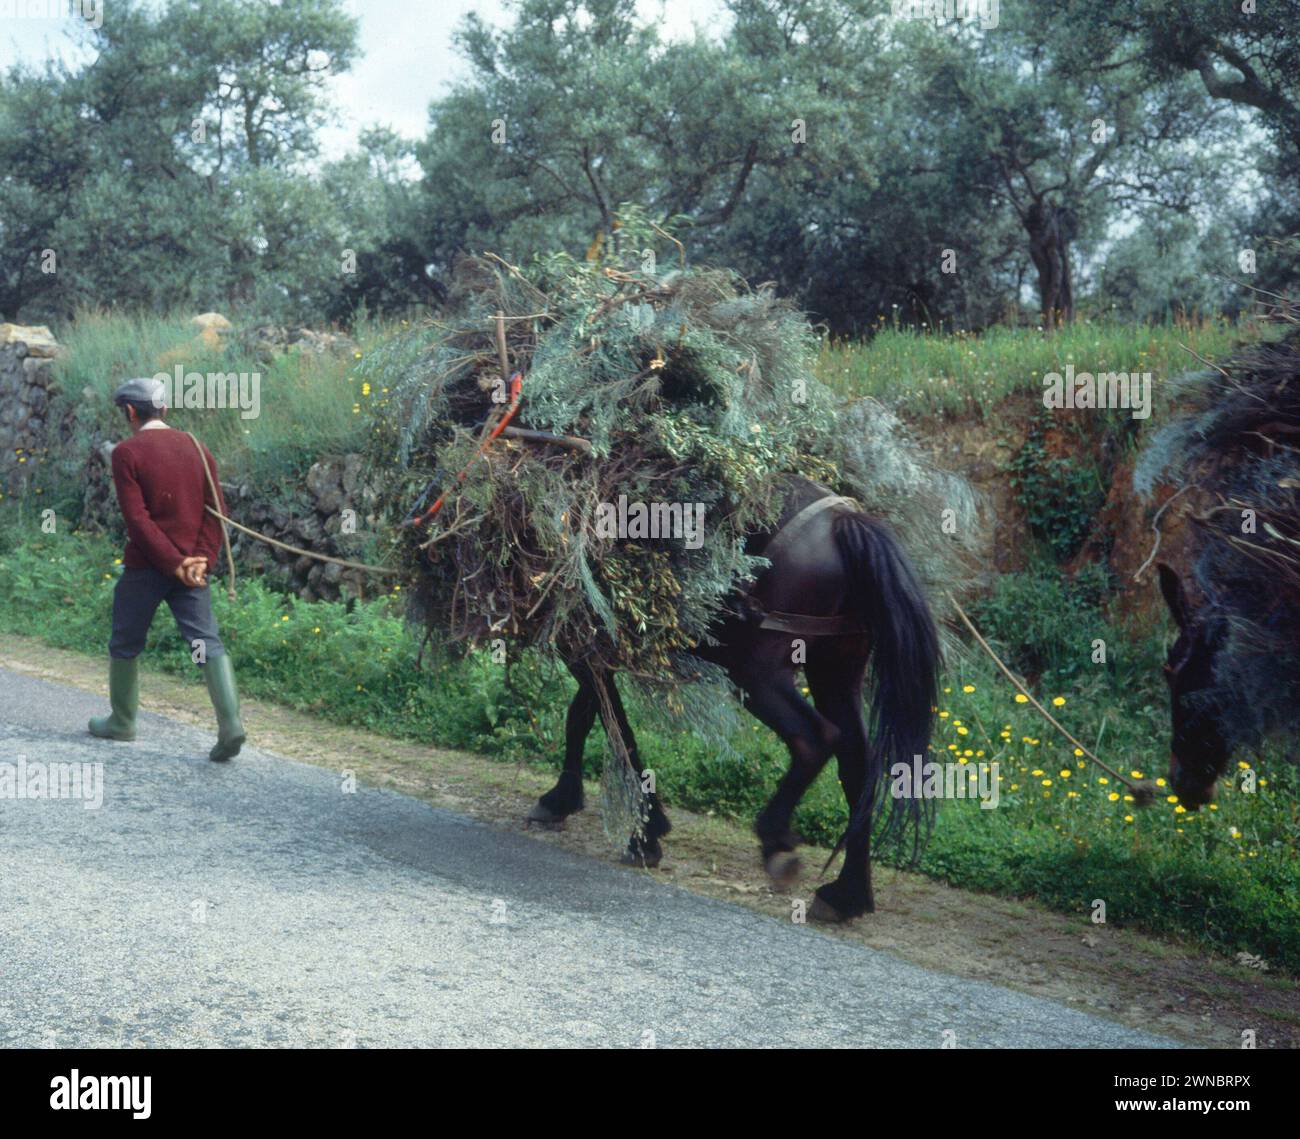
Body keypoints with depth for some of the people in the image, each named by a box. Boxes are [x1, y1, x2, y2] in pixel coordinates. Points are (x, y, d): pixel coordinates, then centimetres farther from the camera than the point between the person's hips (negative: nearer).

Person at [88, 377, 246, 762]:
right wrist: (202, 558, -6)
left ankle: (122, 721, 29)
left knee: (125, 644, 15)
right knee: (208, 643, -3)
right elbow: (216, 510, 2)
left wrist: (174, 564, -13)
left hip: (145, 567, -3)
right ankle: (230, 723, -19)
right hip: (193, 566, 4)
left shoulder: (126, 453, -7)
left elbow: (137, 517, -14)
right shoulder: (197, 448, 8)